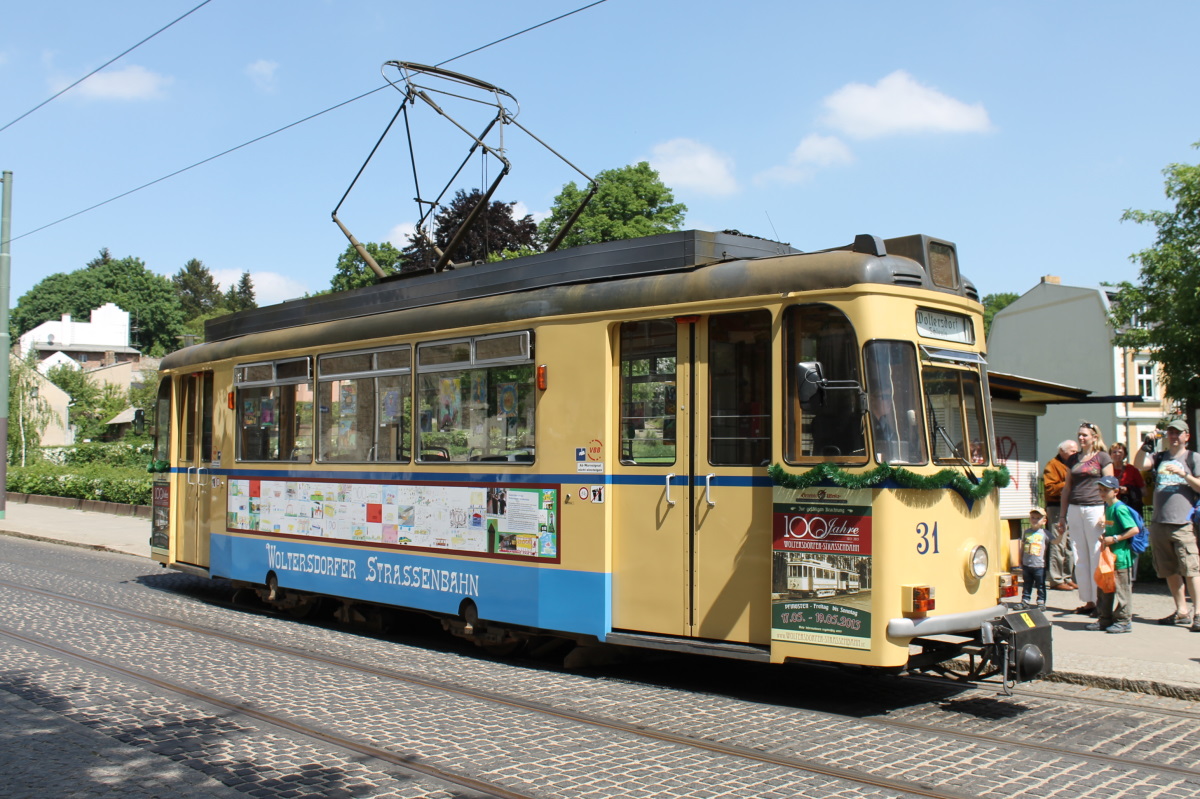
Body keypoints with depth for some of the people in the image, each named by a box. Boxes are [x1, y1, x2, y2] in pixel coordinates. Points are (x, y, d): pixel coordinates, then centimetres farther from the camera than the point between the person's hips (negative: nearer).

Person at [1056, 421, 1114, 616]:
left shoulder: (1102, 457, 1)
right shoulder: (1073, 459, 15)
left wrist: (1106, 513, -13)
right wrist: (1063, 515, 14)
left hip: (1095, 509, -5)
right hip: (1074, 510, 5)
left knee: (1096, 556, -4)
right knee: (1080, 558, 6)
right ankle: (1088, 601, 12)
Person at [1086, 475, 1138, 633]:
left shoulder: (1120, 509, -16)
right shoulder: (1107, 506, 11)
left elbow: (1134, 530, -21)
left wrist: (1114, 539, -19)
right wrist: (1105, 538, 7)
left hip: (1121, 556, -10)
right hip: (1109, 555, 10)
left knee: (1121, 589, -1)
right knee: (1105, 589, 14)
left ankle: (1124, 621, 8)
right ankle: (1105, 619, 23)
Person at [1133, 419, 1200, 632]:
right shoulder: (1160, 457, 17)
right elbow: (1138, 464, 2)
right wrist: (1146, 446, -9)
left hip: (1183, 523, -5)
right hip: (1159, 522, 5)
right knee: (1169, 570, 9)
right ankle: (1181, 611, 18)